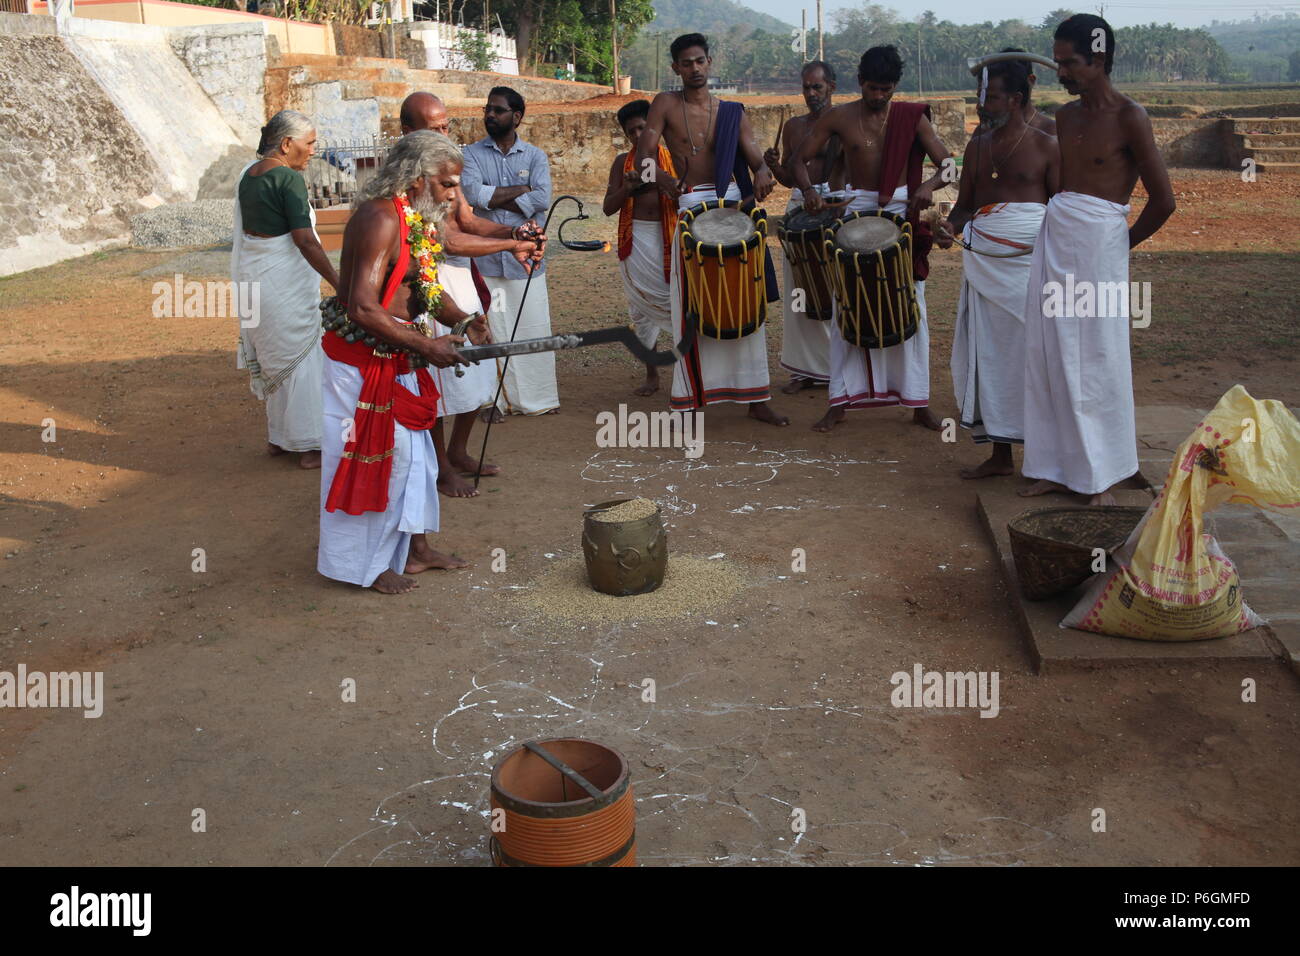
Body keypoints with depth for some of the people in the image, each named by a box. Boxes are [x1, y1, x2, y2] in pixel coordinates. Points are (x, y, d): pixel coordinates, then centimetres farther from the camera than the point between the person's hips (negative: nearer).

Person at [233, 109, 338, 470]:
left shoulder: (248, 175, 9)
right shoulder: (288, 179, -17)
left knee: (275, 357, 18)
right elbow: (305, 240, -21)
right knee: (301, 358, 0)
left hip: (254, 275, 9)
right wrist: (339, 282, -19)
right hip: (285, 279, -9)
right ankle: (309, 446, 7)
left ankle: (278, 436, 28)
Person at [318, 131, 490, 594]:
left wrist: (462, 320, -2)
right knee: (371, 457, 1)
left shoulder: (418, 219, 8)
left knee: (411, 451, 17)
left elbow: (427, 288, 17)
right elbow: (362, 308, -29)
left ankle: (415, 548, 31)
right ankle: (366, 565, 16)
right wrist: (426, 345, -25)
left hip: (396, 360, 10)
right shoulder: (381, 219, -23)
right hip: (362, 360, -10)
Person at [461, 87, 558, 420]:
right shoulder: (472, 154, 6)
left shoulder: (535, 156, 7)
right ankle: (496, 399, 9)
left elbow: (542, 199, -9)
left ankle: (537, 397, 13)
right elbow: (472, 193, -13)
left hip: (525, 253, 1)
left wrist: (494, 199, -10)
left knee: (534, 329, 2)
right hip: (486, 255, 0)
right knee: (491, 330, -1)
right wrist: (521, 189, -9)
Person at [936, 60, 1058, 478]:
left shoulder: (1046, 146, 0)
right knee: (989, 354, 7)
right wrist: (950, 227, -3)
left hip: (1030, 261, -5)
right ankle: (1000, 455, 17)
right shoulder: (978, 145, 15)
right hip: (982, 263, 5)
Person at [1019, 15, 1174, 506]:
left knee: (1096, 360, -1)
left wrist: (1122, 243, 2)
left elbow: (1162, 200, -7)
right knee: (1049, 355, 6)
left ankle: (1103, 474, 11)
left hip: (1098, 244, -6)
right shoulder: (1066, 116, 11)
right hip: (1053, 240, 7)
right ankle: (1057, 466, 16)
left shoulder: (1129, 118, -8)